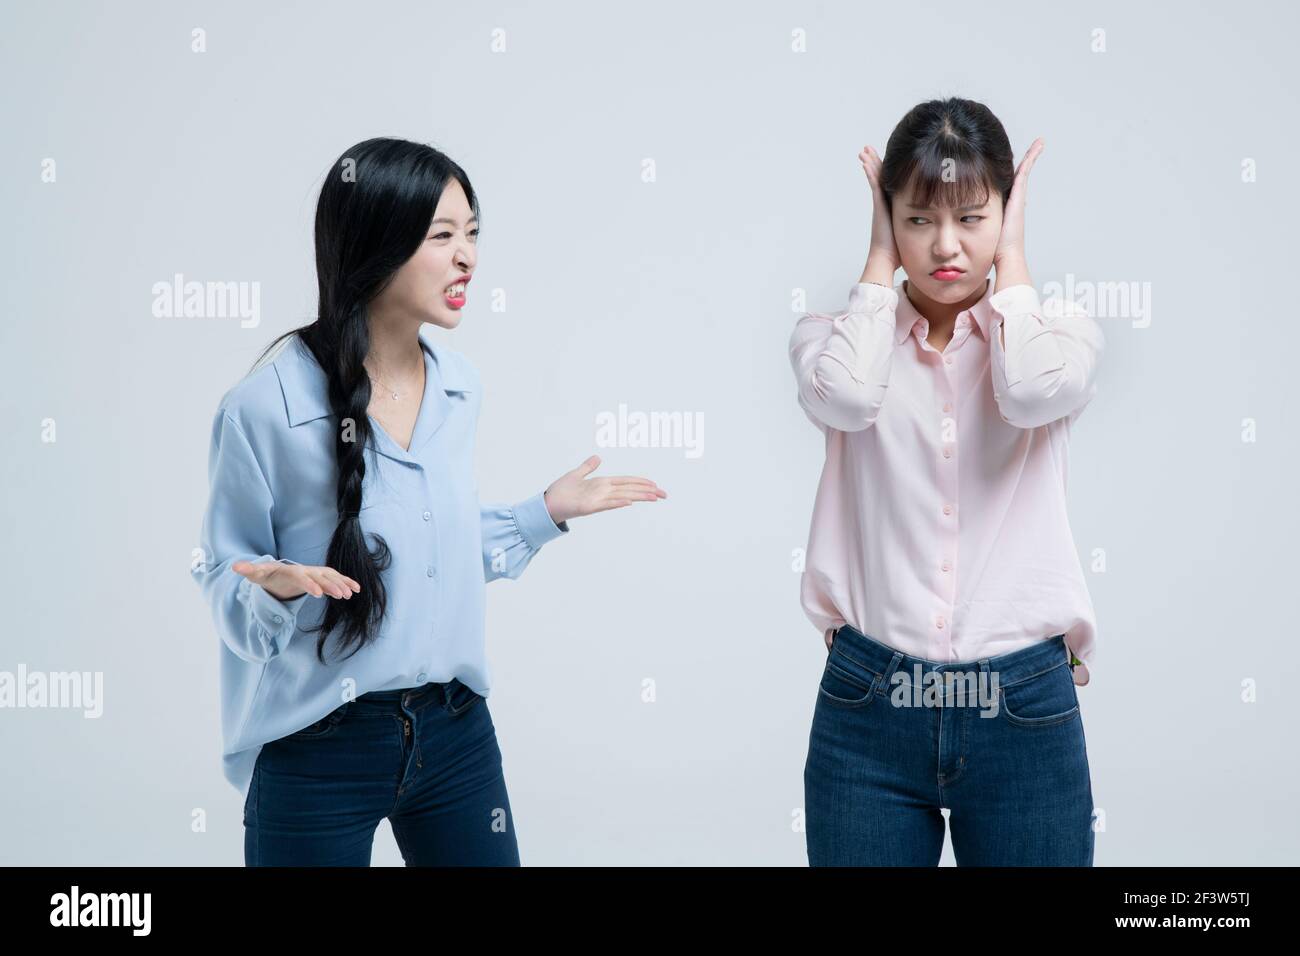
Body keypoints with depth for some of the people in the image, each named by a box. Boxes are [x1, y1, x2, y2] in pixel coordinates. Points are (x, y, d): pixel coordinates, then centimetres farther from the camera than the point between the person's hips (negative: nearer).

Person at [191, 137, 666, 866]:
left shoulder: (460, 386, 1)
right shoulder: (266, 406, -16)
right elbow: (228, 591, -8)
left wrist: (549, 511, 6)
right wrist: (280, 586, -28)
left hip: (456, 730, 5)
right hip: (316, 750, -4)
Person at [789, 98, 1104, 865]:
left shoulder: (1059, 332, 5)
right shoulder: (844, 335, 5)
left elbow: (1034, 392, -19)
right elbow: (843, 395, -18)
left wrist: (1010, 254, -4)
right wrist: (882, 257, -3)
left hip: (1024, 711, 0)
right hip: (868, 705, 0)